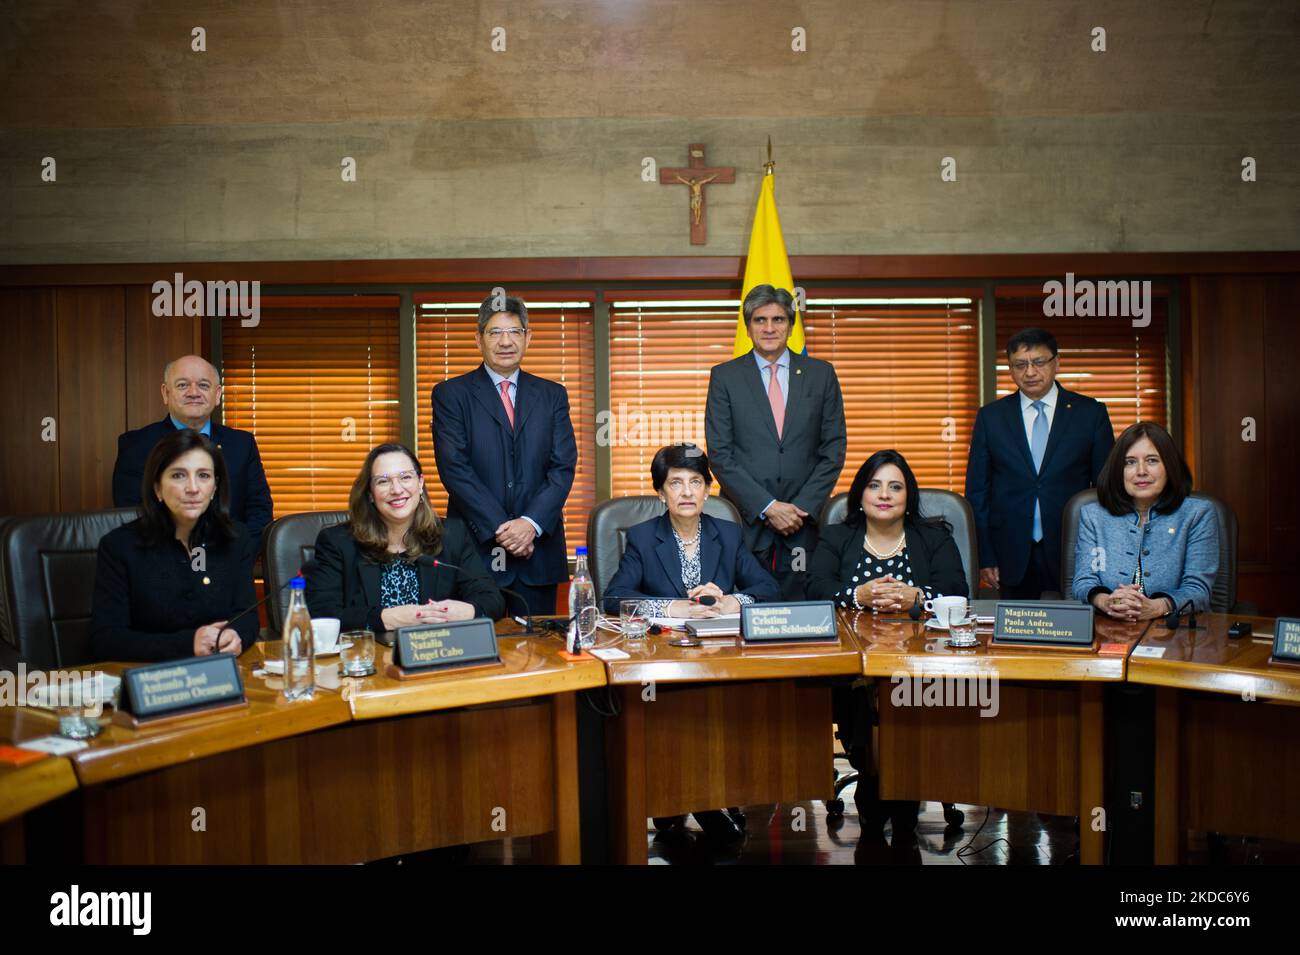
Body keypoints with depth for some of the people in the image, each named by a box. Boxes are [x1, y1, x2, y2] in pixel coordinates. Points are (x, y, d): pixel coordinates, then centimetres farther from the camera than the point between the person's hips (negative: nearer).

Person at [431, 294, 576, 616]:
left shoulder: (552, 395, 11)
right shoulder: (450, 394, 3)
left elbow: (563, 467, 2)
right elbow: (454, 468, -7)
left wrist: (531, 523, -12)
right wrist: (501, 528, -13)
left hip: (538, 548, 2)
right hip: (476, 547, -2)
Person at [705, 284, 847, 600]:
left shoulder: (820, 374, 8)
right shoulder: (724, 376, 3)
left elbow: (834, 447, 6)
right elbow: (719, 454, -2)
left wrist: (803, 507, -5)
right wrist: (767, 507, -9)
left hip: (803, 519, 1)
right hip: (746, 522, -1)